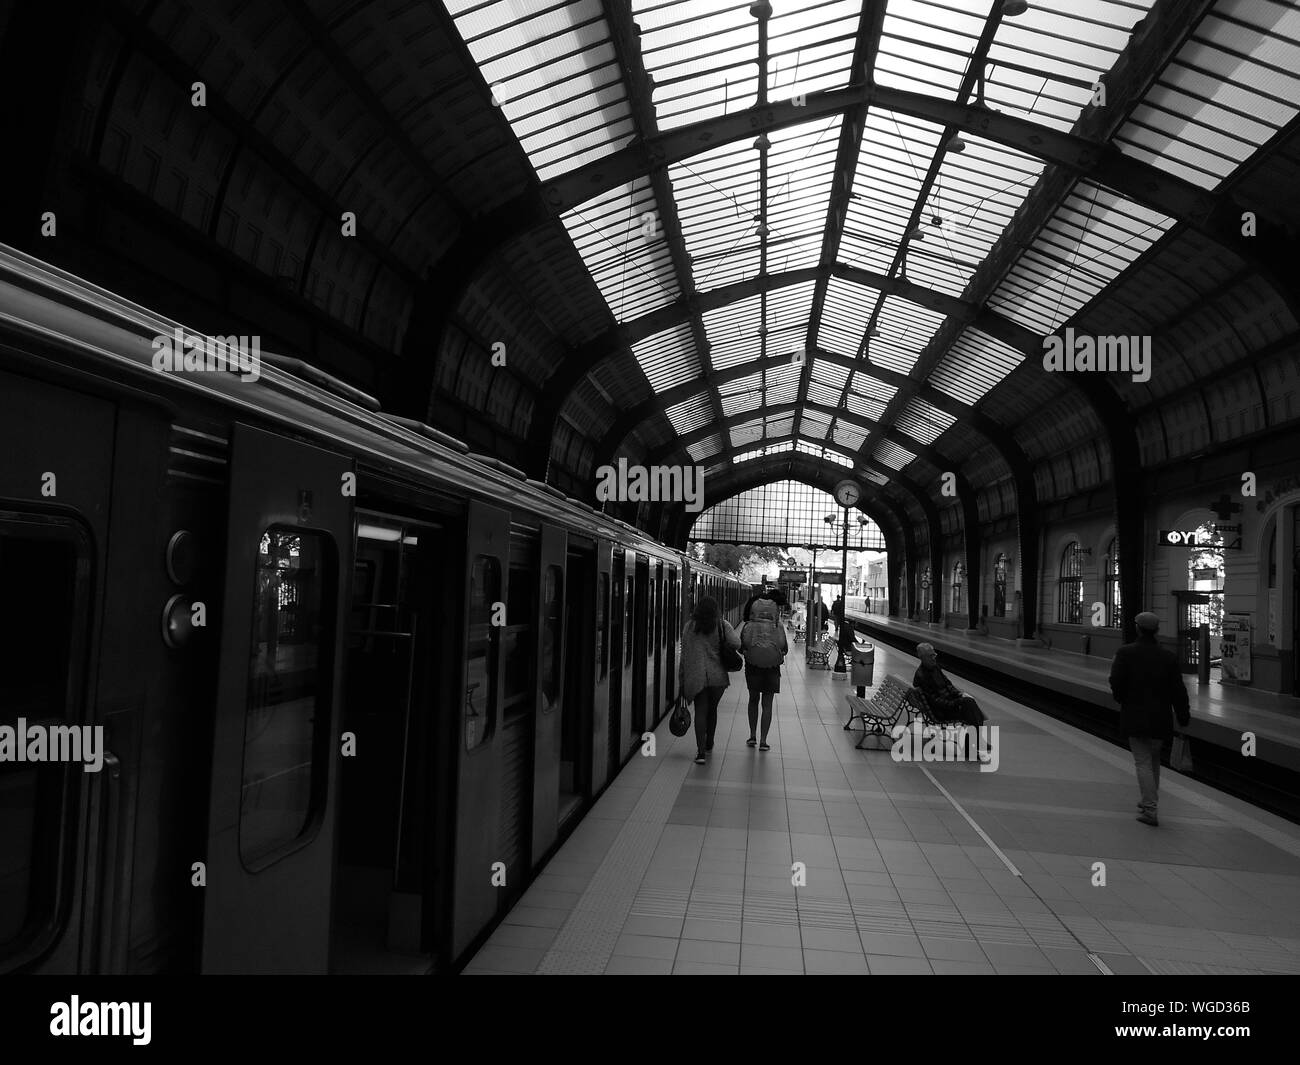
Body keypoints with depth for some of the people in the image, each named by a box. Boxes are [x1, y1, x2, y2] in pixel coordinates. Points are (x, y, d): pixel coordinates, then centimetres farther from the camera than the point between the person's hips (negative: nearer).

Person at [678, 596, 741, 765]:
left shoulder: (689, 627, 5)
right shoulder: (722, 625, -1)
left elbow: (684, 654, 6)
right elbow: (736, 644, -13)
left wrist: (681, 681, 12)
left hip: (695, 676, 0)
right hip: (717, 675, 0)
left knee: (700, 711, 0)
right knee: (712, 709, 18)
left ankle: (701, 751, -13)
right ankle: (709, 744, 35)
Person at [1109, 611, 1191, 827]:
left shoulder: (1125, 653, -8)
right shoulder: (1168, 657, 0)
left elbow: (1116, 682, -12)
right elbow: (1178, 690, 0)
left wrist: (1122, 700, 8)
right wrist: (1184, 718, 7)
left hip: (1135, 717, -3)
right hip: (1160, 718, 3)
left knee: (1143, 762, 1)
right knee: (1154, 759, 20)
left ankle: (1150, 810, -6)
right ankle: (1149, 802, 30)